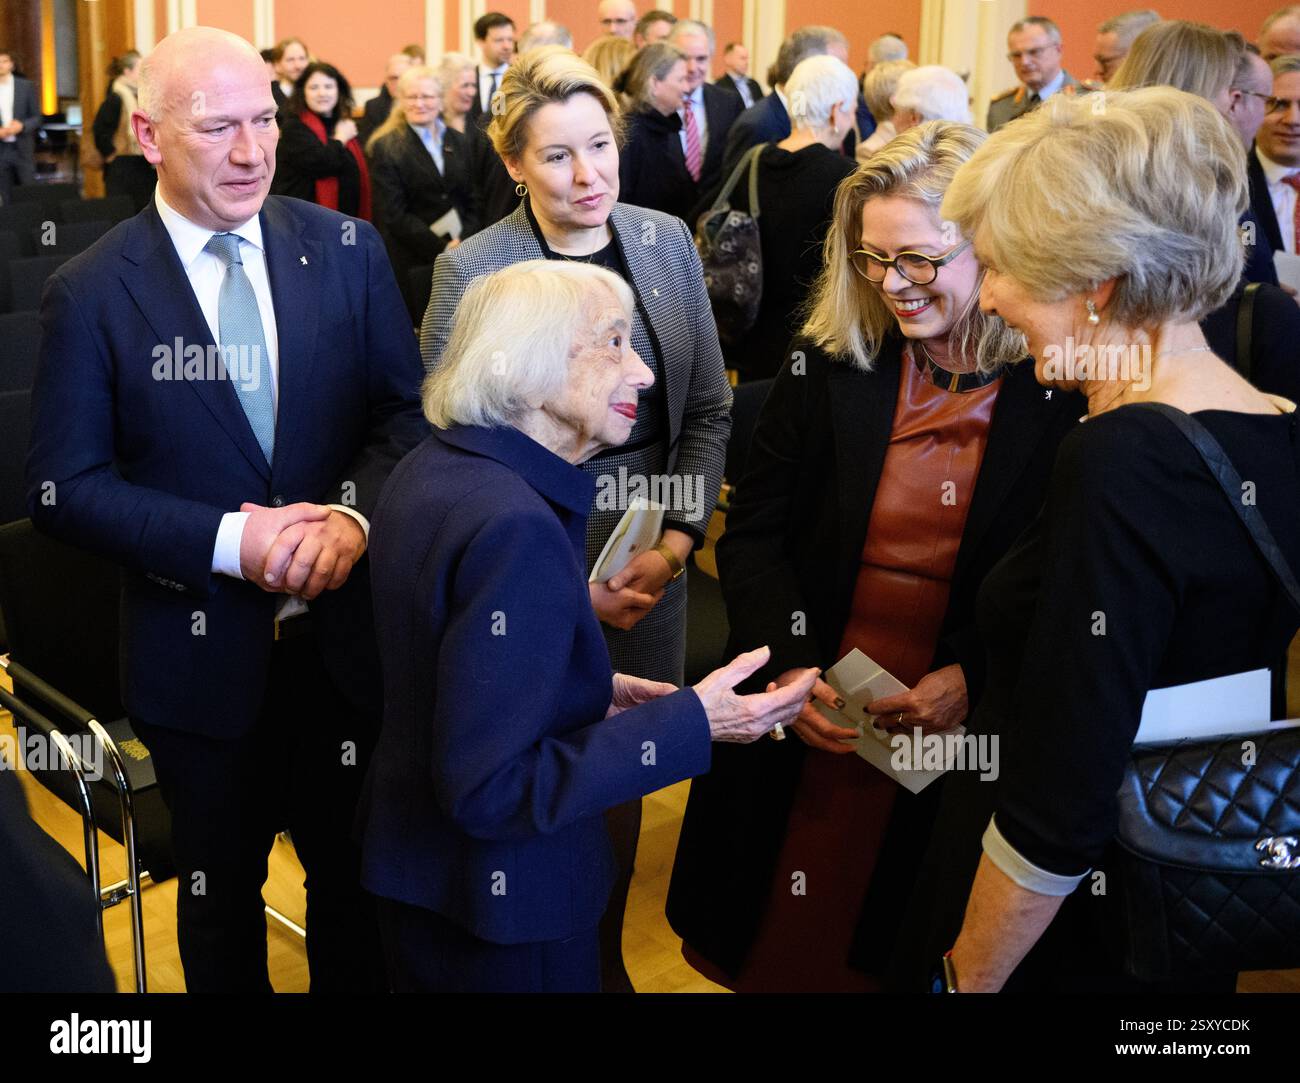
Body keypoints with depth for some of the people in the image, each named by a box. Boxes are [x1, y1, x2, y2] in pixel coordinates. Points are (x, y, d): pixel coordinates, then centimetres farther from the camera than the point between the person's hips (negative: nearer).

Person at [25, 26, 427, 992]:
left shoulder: (347, 250, -3)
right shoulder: (90, 292, -9)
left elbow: (410, 408, 0)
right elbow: (64, 487, -10)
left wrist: (355, 514, -20)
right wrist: (227, 542, -22)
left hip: (349, 633, 2)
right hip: (203, 656, -2)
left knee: (357, 876, 20)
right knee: (221, 894, 20)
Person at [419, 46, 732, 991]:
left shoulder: (667, 242, 1)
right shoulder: (470, 271, -11)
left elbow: (709, 408, 4)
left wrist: (677, 539, -8)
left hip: (652, 559, 4)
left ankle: (606, 956, 38)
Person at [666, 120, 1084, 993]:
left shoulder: (1064, 395, -10)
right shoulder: (826, 364, -2)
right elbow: (752, 535, -1)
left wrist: (977, 678, -19)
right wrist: (788, 663, -15)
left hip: (973, 747, -2)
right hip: (806, 727, 2)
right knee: (780, 942, 17)